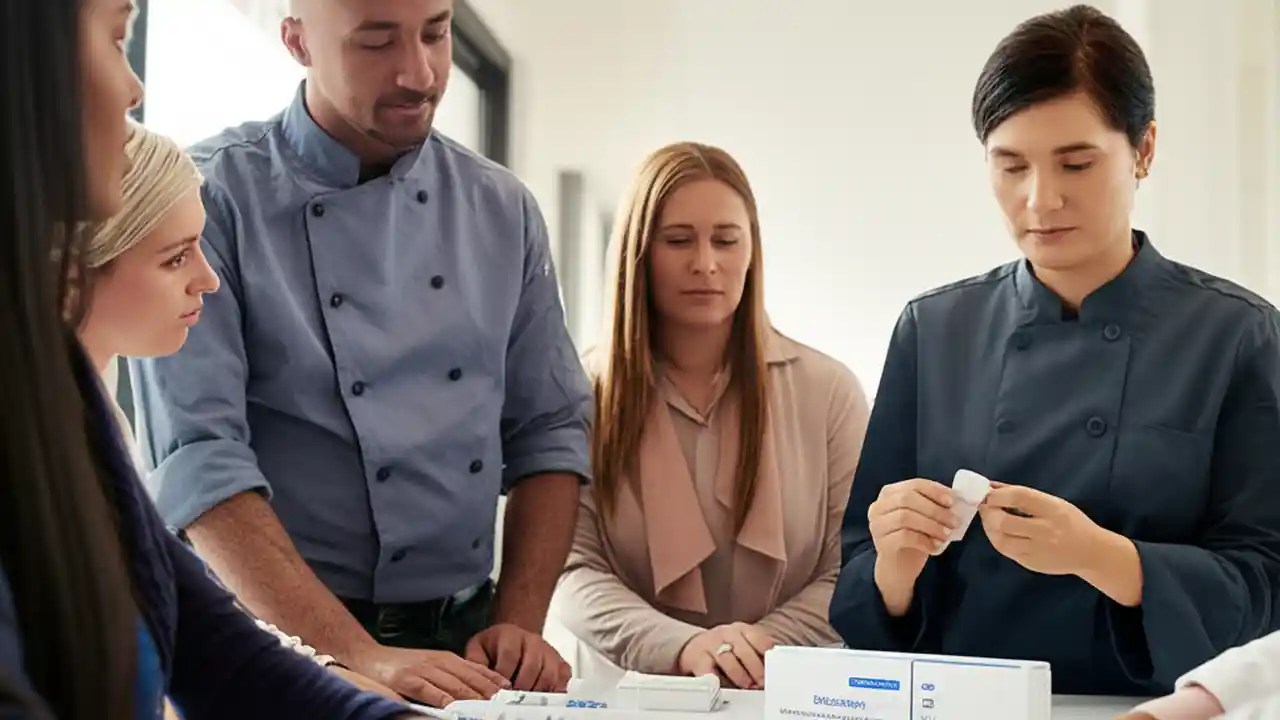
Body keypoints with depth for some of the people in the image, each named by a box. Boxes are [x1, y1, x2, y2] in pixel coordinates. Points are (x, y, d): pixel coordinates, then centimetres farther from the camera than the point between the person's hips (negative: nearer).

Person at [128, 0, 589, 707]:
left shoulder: (501, 210, 6)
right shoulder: (208, 198, -7)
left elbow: (548, 432, 9)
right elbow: (196, 459, -16)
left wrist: (520, 623, -2)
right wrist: (360, 657, -23)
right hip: (280, 640, -3)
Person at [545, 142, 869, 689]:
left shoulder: (827, 390, 5)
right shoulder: (584, 391, 3)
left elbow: (851, 572, 2)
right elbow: (570, 570, -5)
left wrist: (765, 649, -15)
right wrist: (680, 648, -20)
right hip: (623, 696, 0)